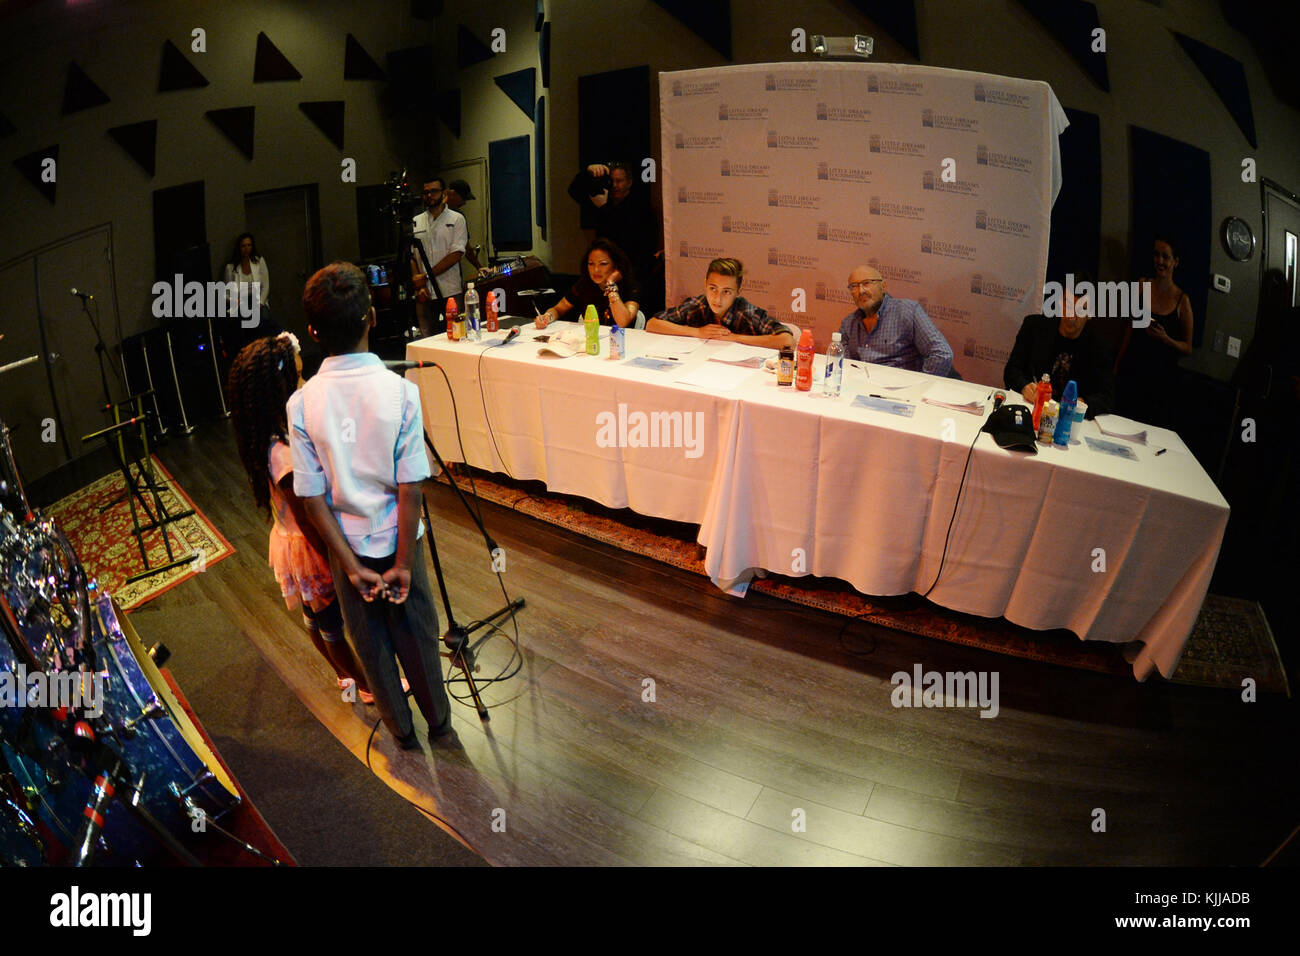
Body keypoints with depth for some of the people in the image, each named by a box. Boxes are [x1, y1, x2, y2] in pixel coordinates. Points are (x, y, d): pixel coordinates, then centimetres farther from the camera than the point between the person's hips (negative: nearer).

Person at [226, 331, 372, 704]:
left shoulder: (283, 431, -8)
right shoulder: (284, 455, -35)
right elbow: (309, 523, -27)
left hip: (292, 542, 9)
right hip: (309, 549, -9)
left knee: (315, 617, 27)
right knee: (331, 623, 14)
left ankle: (345, 675, 50)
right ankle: (368, 685, 37)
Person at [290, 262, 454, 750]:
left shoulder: (302, 403, -13)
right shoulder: (399, 390, -19)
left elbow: (312, 498, -11)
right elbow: (410, 489, -19)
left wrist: (352, 565, -5)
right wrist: (404, 562, -10)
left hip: (347, 545, 2)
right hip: (395, 540, -1)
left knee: (369, 641, 20)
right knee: (416, 634, 19)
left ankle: (401, 729, 40)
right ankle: (438, 722, 39)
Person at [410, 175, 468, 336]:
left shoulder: (456, 219, 3)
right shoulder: (415, 222, 13)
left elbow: (456, 255, -7)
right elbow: (411, 257, 10)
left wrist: (426, 276, -10)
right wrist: (419, 286, -6)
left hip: (451, 292, -3)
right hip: (424, 293, 3)